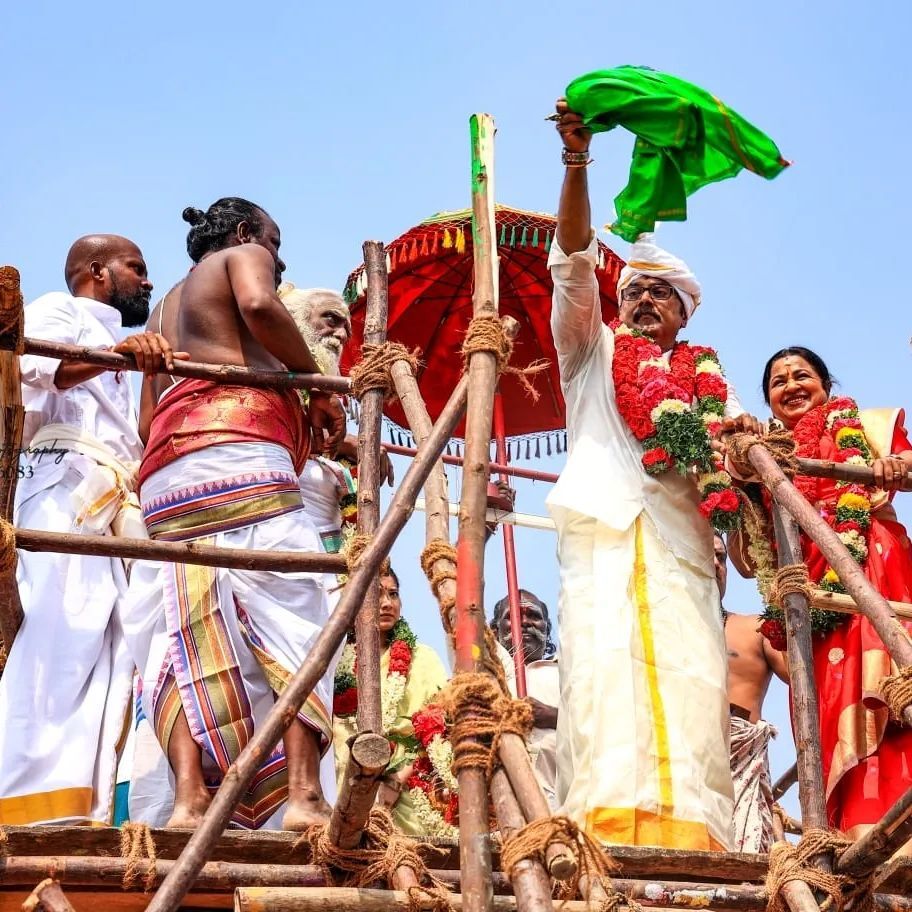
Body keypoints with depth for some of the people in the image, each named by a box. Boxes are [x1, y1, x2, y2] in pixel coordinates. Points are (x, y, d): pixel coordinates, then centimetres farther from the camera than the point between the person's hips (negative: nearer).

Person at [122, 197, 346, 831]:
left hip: (166, 470, 7)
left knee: (190, 636, -5)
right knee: (291, 618, -12)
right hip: (239, 452, -7)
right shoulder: (243, 255, 17)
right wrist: (318, 384, 1)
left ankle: (190, 800, -22)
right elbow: (260, 305, -8)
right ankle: (304, 794, -26)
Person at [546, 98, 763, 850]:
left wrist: (740, 432, -12)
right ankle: (607, 829, -27)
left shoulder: (706, 380, 27)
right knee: (607, 669, -18)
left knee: (690, 682, -12)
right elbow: (573, 263, 11)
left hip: (681, 543, 2)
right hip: (607, 533, -2)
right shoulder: (594, 352, 24)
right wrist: (577, 164, -2)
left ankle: (691, 838, -19)